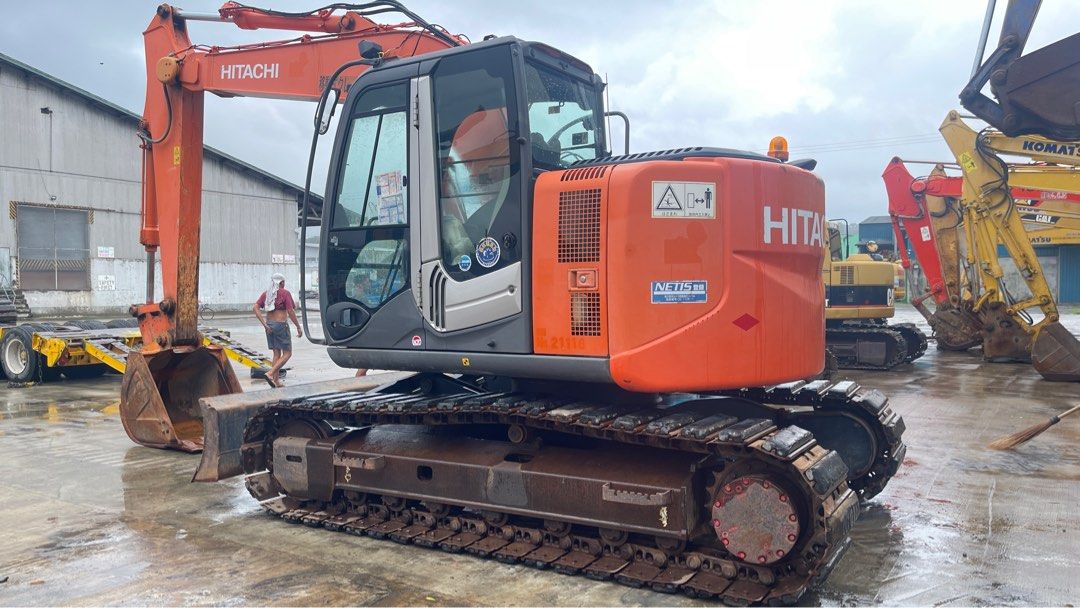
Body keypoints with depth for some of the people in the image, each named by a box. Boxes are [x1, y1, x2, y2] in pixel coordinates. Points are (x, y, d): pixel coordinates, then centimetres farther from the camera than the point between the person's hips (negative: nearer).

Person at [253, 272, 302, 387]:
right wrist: (298, 327, -6)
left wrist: (264, 324, -4)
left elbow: (256, 308, -1)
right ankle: (270, 374, -16)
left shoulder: (266, 293, 10)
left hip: (269, 325, 7)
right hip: (281, 325, -7)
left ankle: (276, 381, 10)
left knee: (276, 353, 12)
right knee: (287, 353, 1)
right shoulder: (285, 293, -8)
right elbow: (291, 312, -13)